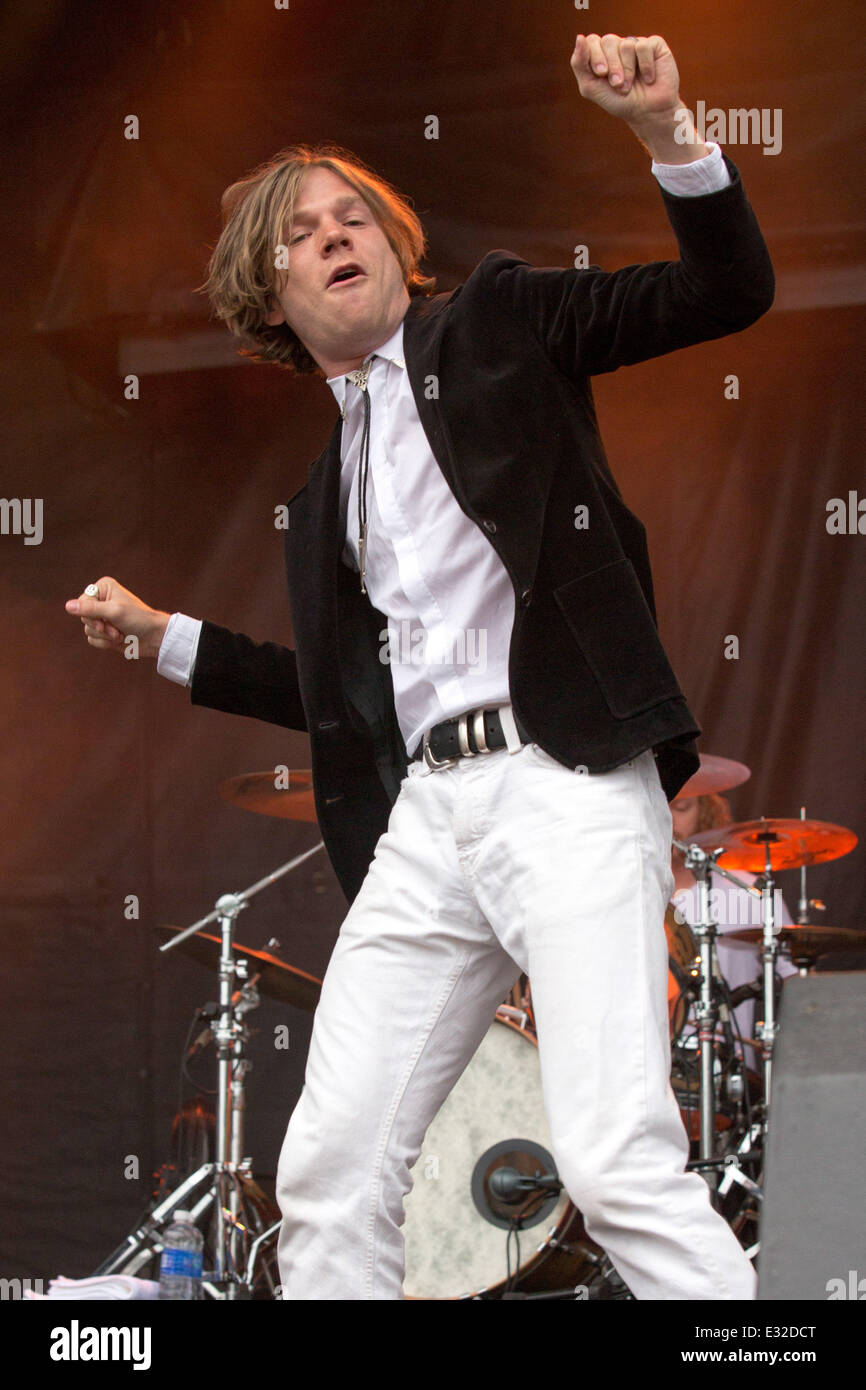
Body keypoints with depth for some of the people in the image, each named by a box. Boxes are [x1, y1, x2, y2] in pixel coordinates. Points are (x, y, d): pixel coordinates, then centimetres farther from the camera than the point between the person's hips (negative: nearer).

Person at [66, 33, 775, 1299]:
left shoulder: (498, 321, 11)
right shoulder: (326, 495, 25)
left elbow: (730, 291, 2)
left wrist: (663, 128, -13)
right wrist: (164, 637, 30)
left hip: (560, 778, -6)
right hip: (428, 812, 6)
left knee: (620, 1163, -20)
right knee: (329, 1171, 0)